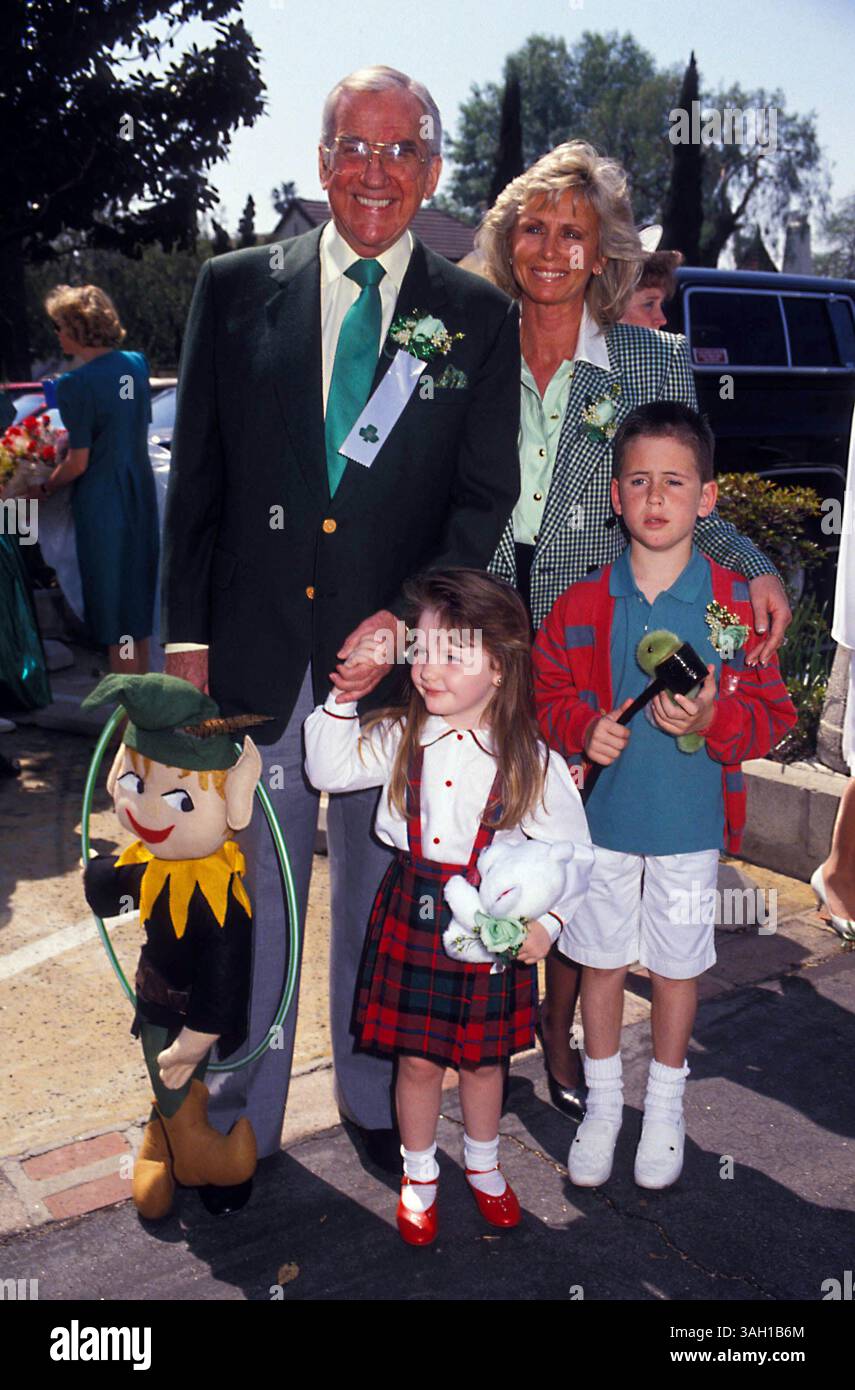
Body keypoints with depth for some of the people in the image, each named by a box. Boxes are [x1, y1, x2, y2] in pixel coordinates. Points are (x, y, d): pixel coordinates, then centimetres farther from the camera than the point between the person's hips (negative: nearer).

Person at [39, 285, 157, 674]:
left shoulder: (78, 385, -18)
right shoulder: (136, 364, 2)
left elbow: (78, 463, -14)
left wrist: (44, 488, 2)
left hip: (101, 502, -7)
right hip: (141, 494, 7)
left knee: (114, 612, 4)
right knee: (137, 599, 18)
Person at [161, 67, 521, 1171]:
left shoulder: (480, 318, 4)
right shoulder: (234, 287, 5)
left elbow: (486, 497, 1)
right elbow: (195, 478, 4)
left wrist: (407, 620, -12)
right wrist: (186, 635, -1)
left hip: (398, 655, 0)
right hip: (255, 654, 0)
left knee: (383, 889, 15)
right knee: (251, 893, 10)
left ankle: (374, 1097, 37)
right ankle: (239, 1121, 30)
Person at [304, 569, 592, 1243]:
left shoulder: (532, 761, -11)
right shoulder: (401, 736, -4)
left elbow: (573, 850, -6)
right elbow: (330, 769, -1)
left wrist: (549, 919, -16)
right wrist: (344, 697, -9)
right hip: (413, 910, 1)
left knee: (483, 1057, 17)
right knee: (417, 1057, 13)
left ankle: (483, 1164, 45)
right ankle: (420, 1173, 37)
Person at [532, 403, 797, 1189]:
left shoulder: (735, 604, -8)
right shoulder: (583, 604, -4)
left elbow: (773, 713, -6)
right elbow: (547, 692, 4)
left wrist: (714, 720, -25)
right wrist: (582, 730, -16)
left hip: (691, 821, -1)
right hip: (603, 814, 1)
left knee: (677, 965, 14)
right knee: (602, 960, 14)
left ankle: (666, 1104, 39)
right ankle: (602, 1101, 37)